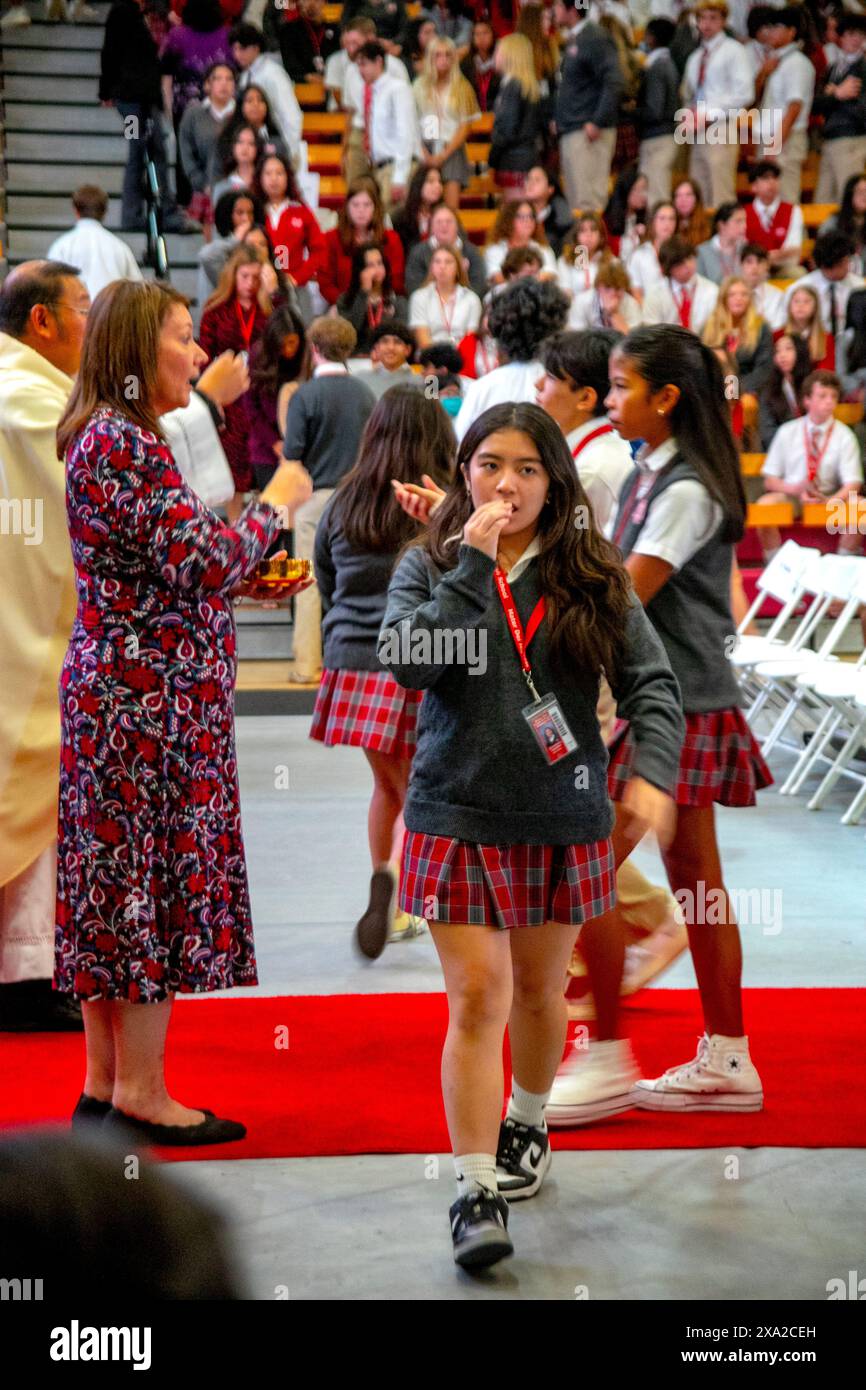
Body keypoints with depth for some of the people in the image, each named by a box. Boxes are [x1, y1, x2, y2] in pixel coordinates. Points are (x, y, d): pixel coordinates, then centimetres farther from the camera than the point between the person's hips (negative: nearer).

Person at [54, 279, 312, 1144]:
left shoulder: (108, 435, 14)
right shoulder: (121, 441, -17)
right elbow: (202, 561, -21)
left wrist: (244, 582, 12)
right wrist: (274, 505, -7)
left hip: (110, 685, 10)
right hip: (153, 695, -10)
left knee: (117, 875, 12)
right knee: (159, 878, -3)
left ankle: (106, 1081, 19)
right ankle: (141, 1094, 5)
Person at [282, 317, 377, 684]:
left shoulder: (305, 395, -10)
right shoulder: (364, 393, 2)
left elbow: (292, 452, -12)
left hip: (317, 495, -3)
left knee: (310, 585, 1)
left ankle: (307, 665, 2)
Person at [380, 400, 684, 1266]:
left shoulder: (591, 576, 1)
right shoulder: (429, 566, 0)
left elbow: (651, 683, -1)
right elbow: (407, 664, -17)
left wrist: (652, 771, -18)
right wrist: (472, 564, -18)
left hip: (563, 820, 2)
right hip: (459, 815, -2)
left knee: (539, 990, 16)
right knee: (478, 998, -8)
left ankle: (528, 1125, 42)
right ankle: (476, 1191, -5)